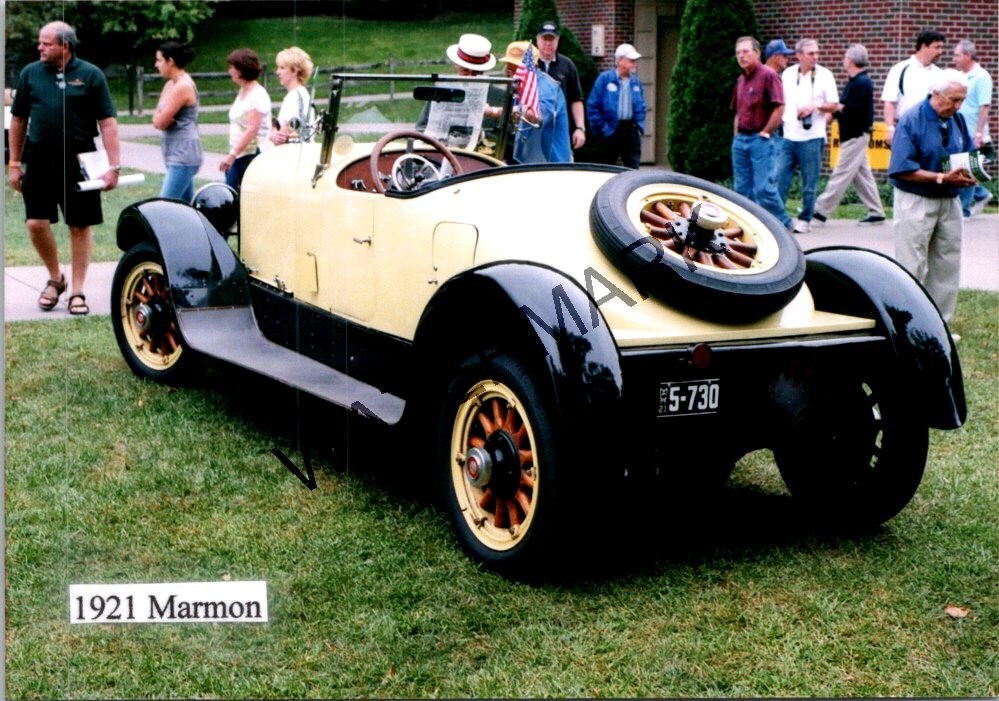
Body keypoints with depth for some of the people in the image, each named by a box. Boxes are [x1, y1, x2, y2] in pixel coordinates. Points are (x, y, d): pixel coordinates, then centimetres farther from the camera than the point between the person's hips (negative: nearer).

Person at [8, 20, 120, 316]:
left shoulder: (91, 75, -2)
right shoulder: (30, 73, 6)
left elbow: (108, 122, -4)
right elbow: (18, 120, 12)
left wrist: (114, 167, -11)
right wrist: (14, 163, 10)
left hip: (79, 163, -2)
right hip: (39, 161, 2)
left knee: (80, 226, 3)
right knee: (36, 223, -3)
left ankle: (77, 292, 14)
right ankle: (55, 278, 20)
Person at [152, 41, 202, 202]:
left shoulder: (183, 87, -15)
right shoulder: (171, 84, 14)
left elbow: (160, 122, -18)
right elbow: (156, 119, 11)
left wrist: (163, 118, 2)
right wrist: (164, 118, -8)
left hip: (183, 156, -10)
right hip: (177, 154, 10)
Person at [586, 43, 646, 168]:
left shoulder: (636, 82, 10)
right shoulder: (604, 78, -5)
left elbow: (641, 107, 19)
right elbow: (592, 105, -6)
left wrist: (639, 125, 4)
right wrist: (601, 127, -9)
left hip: (630, 130, 4)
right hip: (609, 131, -4)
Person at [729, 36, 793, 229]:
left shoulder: (768, 75, -9)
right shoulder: (741, 80, 15)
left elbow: (779, 108, -15)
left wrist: (765, 133, -13)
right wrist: (736, 134, 13)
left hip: (760, 140, -8)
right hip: (740, 140, 8)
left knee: (763, 188, -11)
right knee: (742, 189, 8)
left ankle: (784, 225, 2)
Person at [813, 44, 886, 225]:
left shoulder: (862, 83, -17)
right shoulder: (855, 81, 15)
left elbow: (853, 111, -25)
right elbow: (846, 107, 11)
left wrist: (836, 107, -12)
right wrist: (835, 109, -7)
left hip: (856, 136, -10)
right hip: (854, 135, 10)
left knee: (841, 175, -6)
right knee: (862, 175, 12)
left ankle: (821, 211, -5)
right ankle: (876, 213, 16)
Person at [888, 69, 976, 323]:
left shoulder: (957, 120, 7)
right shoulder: (911, 121, -13)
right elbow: (903, 170, -18)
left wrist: (967, 175, -8)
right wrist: (941, 178, -24)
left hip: (949, 202, 7)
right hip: (916, 203, -6)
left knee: (947, 266, 10)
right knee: (912, 267, -1)